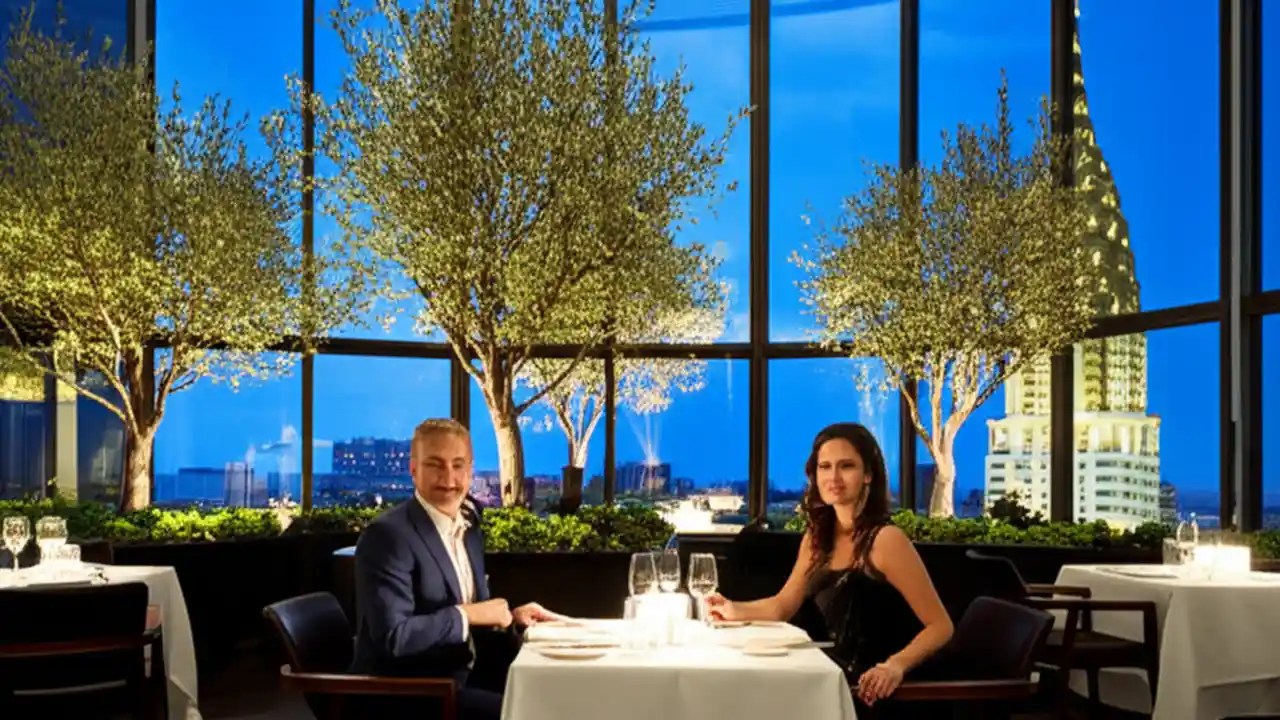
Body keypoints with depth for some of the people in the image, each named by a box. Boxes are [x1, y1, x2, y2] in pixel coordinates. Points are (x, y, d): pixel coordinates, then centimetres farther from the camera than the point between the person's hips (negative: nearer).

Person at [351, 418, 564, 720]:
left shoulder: (469, 529, 10)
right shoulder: (387, 535, -17)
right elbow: (393, 636, -22)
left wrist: (511, 615, -1)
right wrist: (468, 614, -18)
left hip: (460, 676, 8)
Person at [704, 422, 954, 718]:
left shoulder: (885, 539, -16)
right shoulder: (817, 538, 7)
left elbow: (940, 626, -16)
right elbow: (783, 605, 18)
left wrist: (896, 665, -32)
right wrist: (735, 610, 0)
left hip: (878, 692, -7)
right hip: (842, 682, 7)